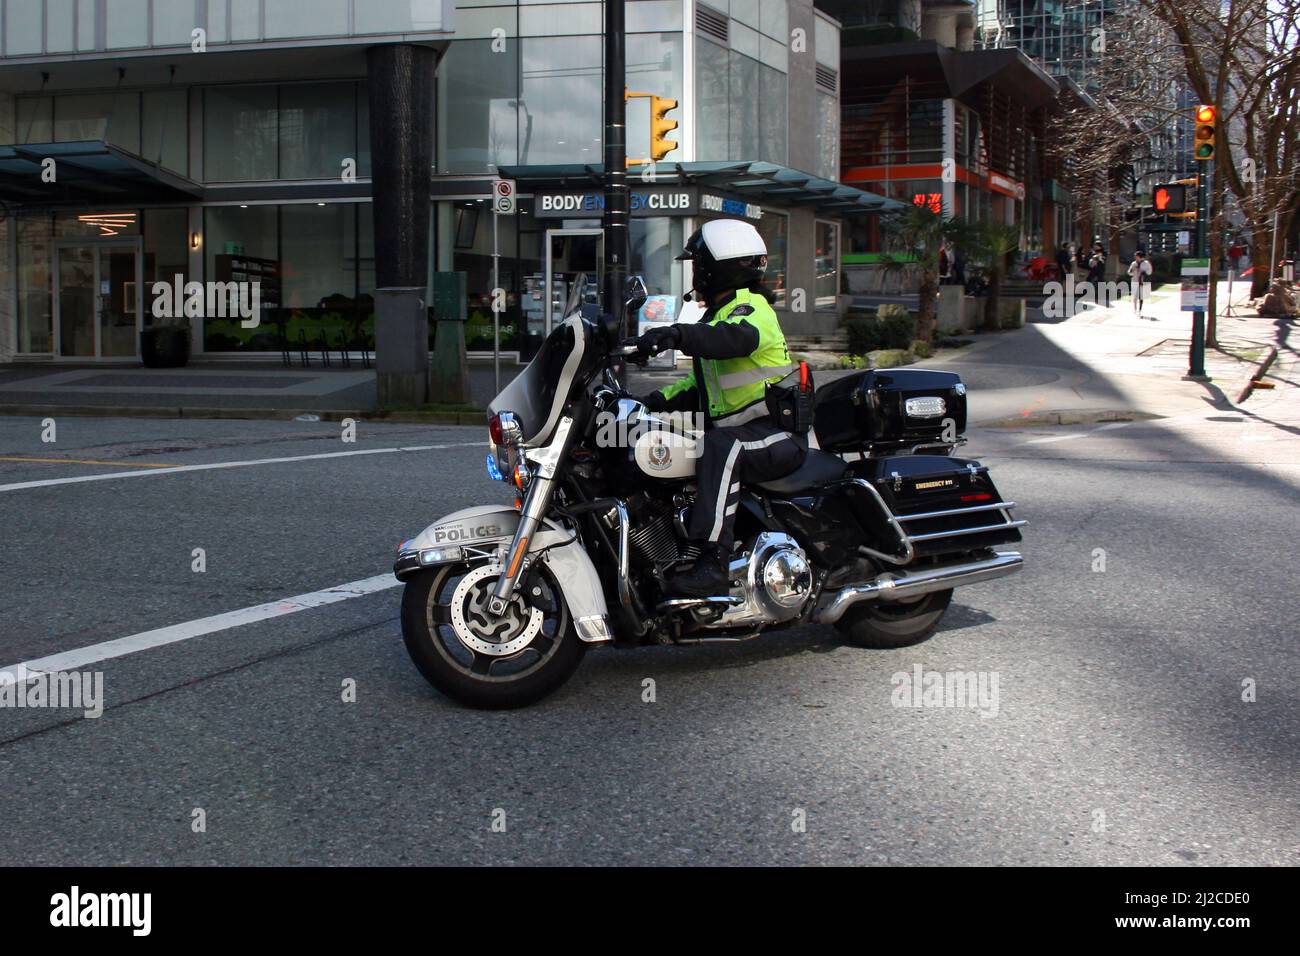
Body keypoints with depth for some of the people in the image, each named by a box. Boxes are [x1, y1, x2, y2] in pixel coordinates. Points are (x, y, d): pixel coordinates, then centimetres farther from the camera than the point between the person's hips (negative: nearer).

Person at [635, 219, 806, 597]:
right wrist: (655, 401, 7)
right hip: (735, 433, 10)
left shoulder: (751, 308, -10)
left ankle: (713, 562, -44)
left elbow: (736, 338, -36)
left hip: (779, 435, -10)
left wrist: (676, 334, -51)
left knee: (719, 448, -37)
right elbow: (698, 386, 24)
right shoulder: (719, 314, 22)